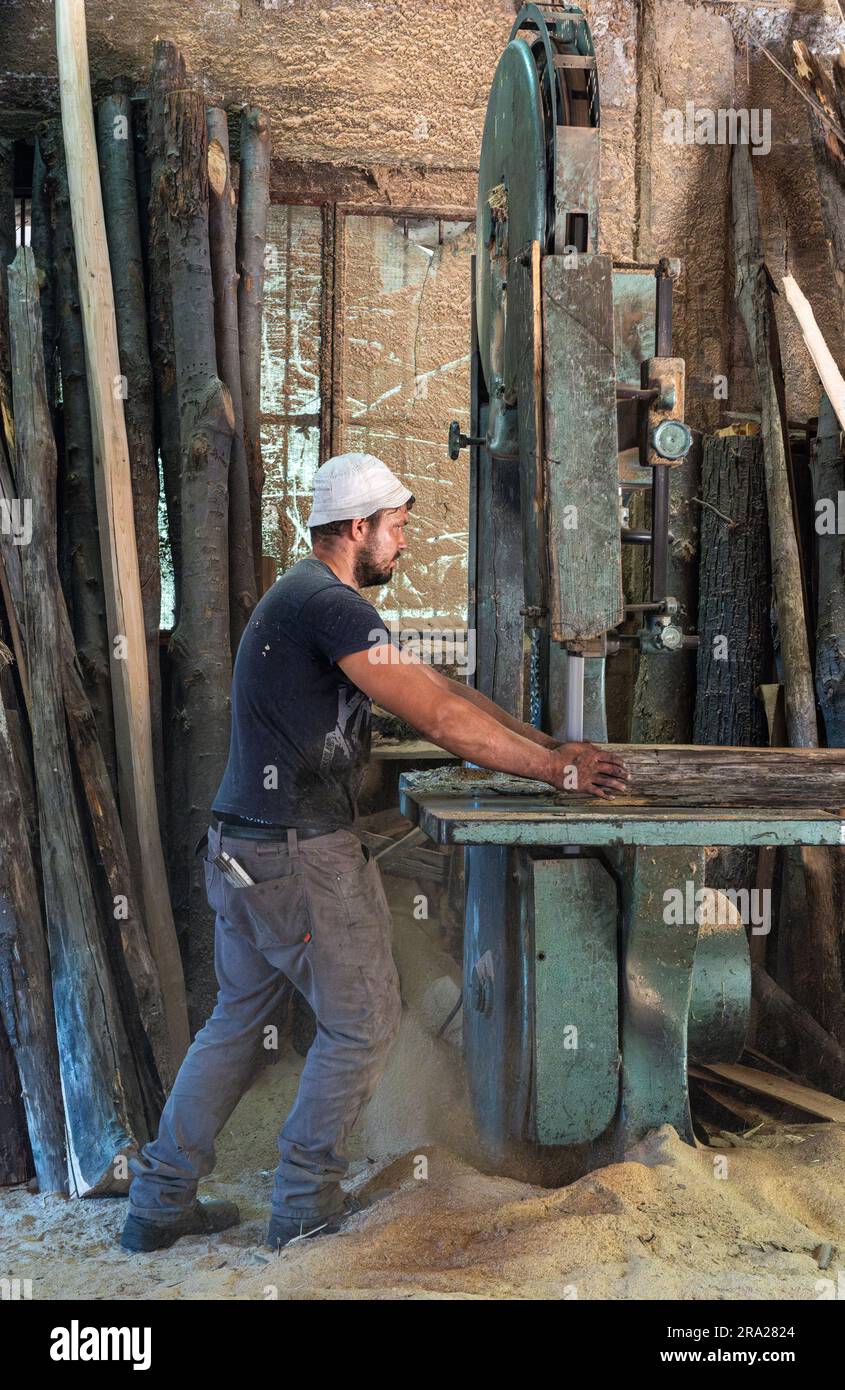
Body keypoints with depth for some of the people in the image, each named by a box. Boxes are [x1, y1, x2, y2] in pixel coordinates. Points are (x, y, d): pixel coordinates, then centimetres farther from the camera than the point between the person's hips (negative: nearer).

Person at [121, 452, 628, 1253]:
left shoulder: (303, 600, 16)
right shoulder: (331, 604, -17)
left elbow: (436, 691, 14)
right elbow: (441, 719, -20)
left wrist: (549, 745, 12)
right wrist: (558, 769, -11)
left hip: (242, 849, 10)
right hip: (301, 857, -10)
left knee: (238, 1019, 20)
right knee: (363, 1023, 8)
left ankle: (160, 1202, 30)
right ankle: (304, 1207, 22)